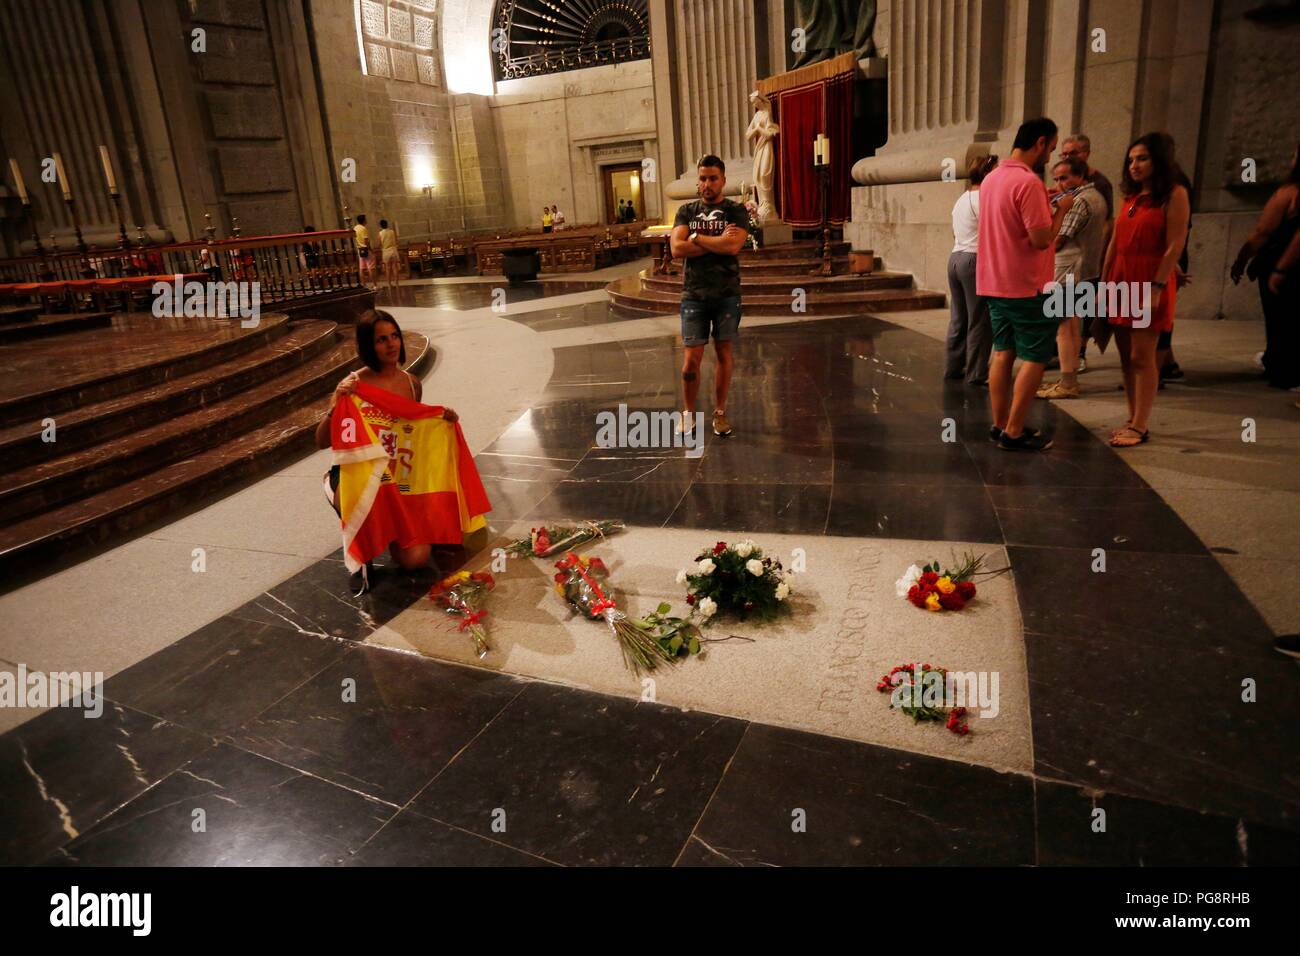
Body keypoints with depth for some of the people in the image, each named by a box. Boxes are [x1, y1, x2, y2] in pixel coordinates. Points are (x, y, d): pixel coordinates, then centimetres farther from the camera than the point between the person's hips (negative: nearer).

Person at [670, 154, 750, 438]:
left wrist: (696, 237, -9)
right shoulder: (686, 211, 8)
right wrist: (718, 242, -12)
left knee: (723, 353, 7)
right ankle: (689, 413, 16)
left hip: (727, 294, 0)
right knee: (691, 359, -2)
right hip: (694, 295, 1)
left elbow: (733, 246, -17)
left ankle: (720, 413, 20)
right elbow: (676, 249, -8)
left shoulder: (735, 211, 2)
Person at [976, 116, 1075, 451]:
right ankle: (1014, 433, 1)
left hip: (994, 283, 9)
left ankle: (999, 425, 17)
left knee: (1003, 353, 13)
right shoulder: (1028, 181, -18)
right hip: (1026, 287, -8)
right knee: (1035, 358, 0)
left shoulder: (992, 178, 10)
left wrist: (1045, 203, 15)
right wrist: (1061, 209, -5)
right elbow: (1042, 239, -21)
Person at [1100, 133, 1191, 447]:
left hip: (1149, 283, -7)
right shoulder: (1131, 196, 16)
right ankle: (1132, 420, 14)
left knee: (1142, 357, -7)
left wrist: (1157, 287, -18)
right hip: (1121, 281, 7)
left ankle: (1140, 426, -2)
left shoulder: (1174, 194, -5)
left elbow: (1175, 245, -12)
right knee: (1126, 356, 7)